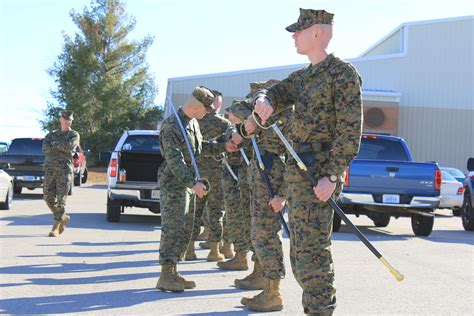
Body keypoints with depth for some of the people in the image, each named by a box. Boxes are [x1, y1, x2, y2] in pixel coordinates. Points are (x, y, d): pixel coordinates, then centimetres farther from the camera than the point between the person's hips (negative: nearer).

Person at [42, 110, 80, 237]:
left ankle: (56, 227, -2)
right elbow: (45, 148, -4)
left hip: (65, 171, -4)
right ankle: (63, 218, 25)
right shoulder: (52, 134, 15)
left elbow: (69, 146, -15)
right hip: (50, 170, 4)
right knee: (49, 198, 3)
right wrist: (61, 146, -10)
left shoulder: (74, 135, 6)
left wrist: (55, 144, -3)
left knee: (61, 199, -8)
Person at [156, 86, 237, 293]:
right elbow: (175, 160, -26)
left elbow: (201, 145, 29)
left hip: (188, 183, 10)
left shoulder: (193, 123, 11)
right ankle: (166, 276, -9)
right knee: (172, 229, -11)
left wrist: (223, 147, 21)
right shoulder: (172, 126, -18)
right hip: (173, 184, -10)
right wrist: (194, 183, -33)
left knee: (185, 230, 11)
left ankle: (173, 272, 17)